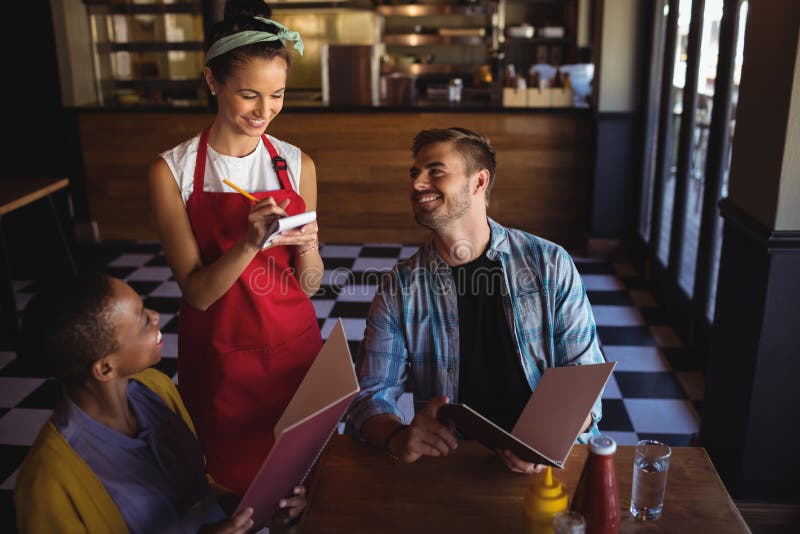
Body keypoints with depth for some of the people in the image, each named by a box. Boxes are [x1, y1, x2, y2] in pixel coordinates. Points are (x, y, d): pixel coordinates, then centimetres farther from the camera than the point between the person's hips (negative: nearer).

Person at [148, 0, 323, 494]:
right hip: (218, 356, -2)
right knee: (232, 480, 14)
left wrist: (306, 249, -20)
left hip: (294, 347, 2)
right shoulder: (173, 171, -10)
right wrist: (249, 243, -28)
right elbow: (197, 292, -12)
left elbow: (309, 286, 1)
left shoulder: (297, 165, -2)